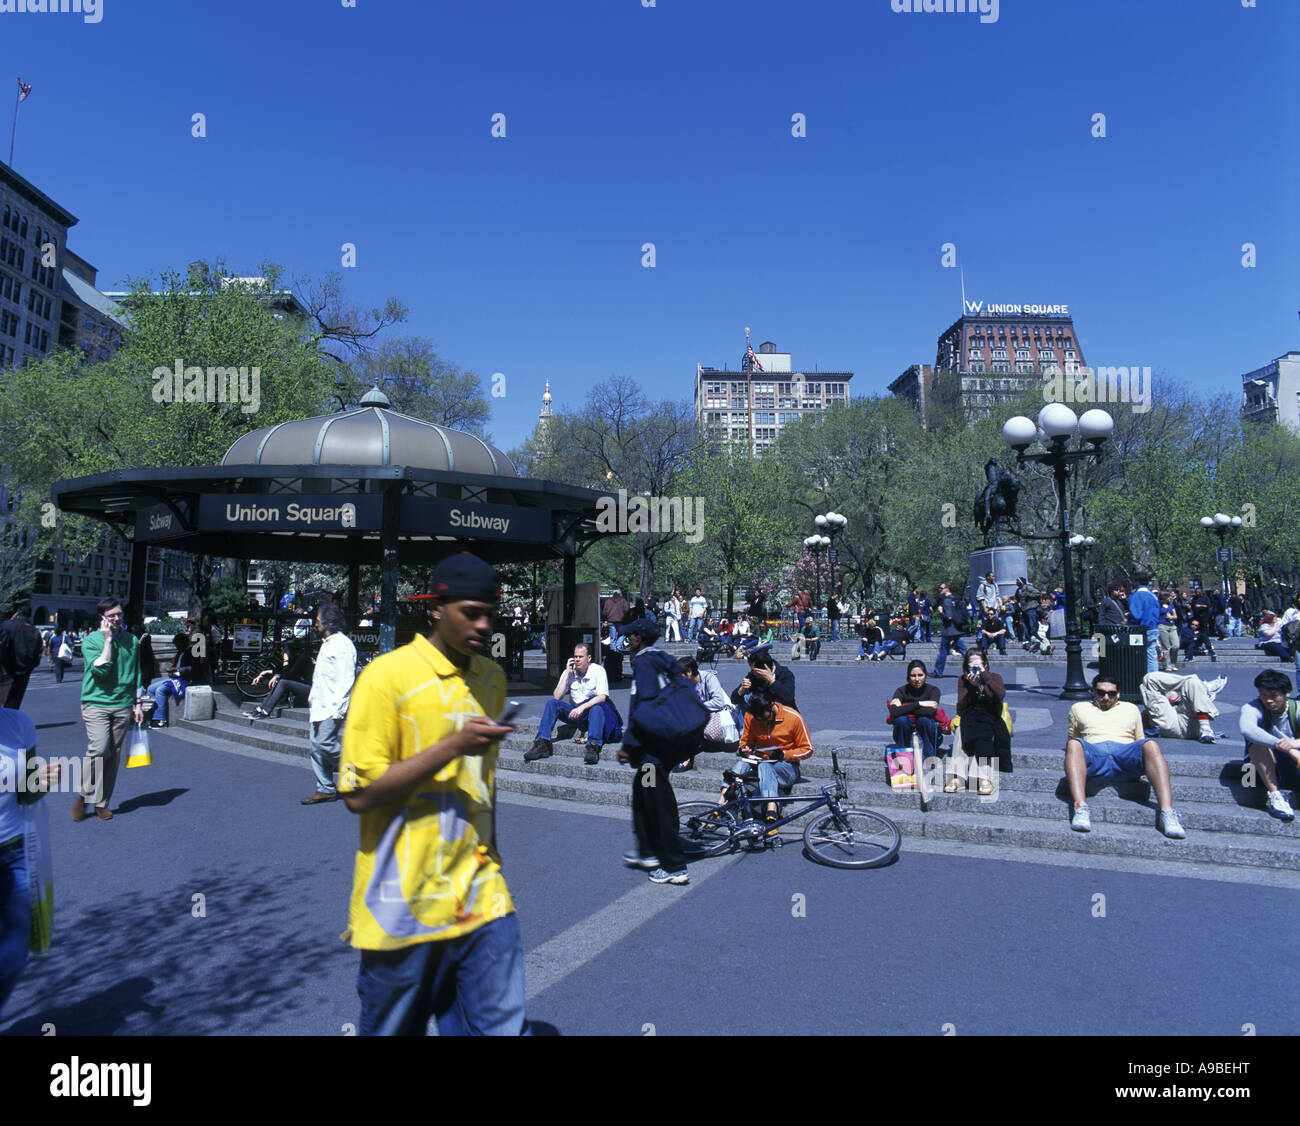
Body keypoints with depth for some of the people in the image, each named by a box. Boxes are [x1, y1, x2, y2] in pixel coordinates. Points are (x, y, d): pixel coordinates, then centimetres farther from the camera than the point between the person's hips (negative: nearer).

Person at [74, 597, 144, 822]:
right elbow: (100, 670, -16)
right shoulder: (90, 640, -1)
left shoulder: (131, 640, 10)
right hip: (96, 703, -3)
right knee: (99, 749, -17)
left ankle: (102, 803, 15)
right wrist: (108, 639, -13)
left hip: (122, 705, 3)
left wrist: (137, 704, 13)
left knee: (114, 755, 5)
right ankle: (85, 795, 3)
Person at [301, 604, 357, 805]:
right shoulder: (327, 643, 18)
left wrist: (338, 710, -22)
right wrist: (312, 701, 22)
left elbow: (346, 680, -18)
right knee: (317, 745, 7)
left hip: (333, 707, -10)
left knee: (324, 743, -15)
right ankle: (326, 789, 14)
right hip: (320, 706, 10)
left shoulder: (343, 645, -13)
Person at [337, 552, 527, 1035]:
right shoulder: (387, 676, -11)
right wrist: (452, 746, -21)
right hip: (406, 902, -4)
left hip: (482, 898, 5)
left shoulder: (492, 677, 8)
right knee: (394, 1025, 13)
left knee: (502, 1024, 1)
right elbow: (359, 793, -15)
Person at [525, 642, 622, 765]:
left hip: (592, 712, -4)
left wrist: (582, 707, -33)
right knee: (552, 703, -18)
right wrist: (568, 673, -11)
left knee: (597, 707, -37)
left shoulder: (598, 670, -8)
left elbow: (602, 697, -20)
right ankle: (542, 744, -25)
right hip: (575, 713, 4)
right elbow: (557, 697, -8)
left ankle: (593, 747, -52)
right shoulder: (569, 672, 2)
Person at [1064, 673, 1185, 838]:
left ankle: (1167, 811, -43)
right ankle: (1080, 808, -50)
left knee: (1151, 745, -32)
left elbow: (1140, 740, 30)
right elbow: (1072, 739, 30)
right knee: (1073, 744, -36)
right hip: (1094, 753, -1)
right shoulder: (1079, 708, 32)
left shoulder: (1131, 709, 35)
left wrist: (1143, 764, 11)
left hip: (1126, 755, 1)